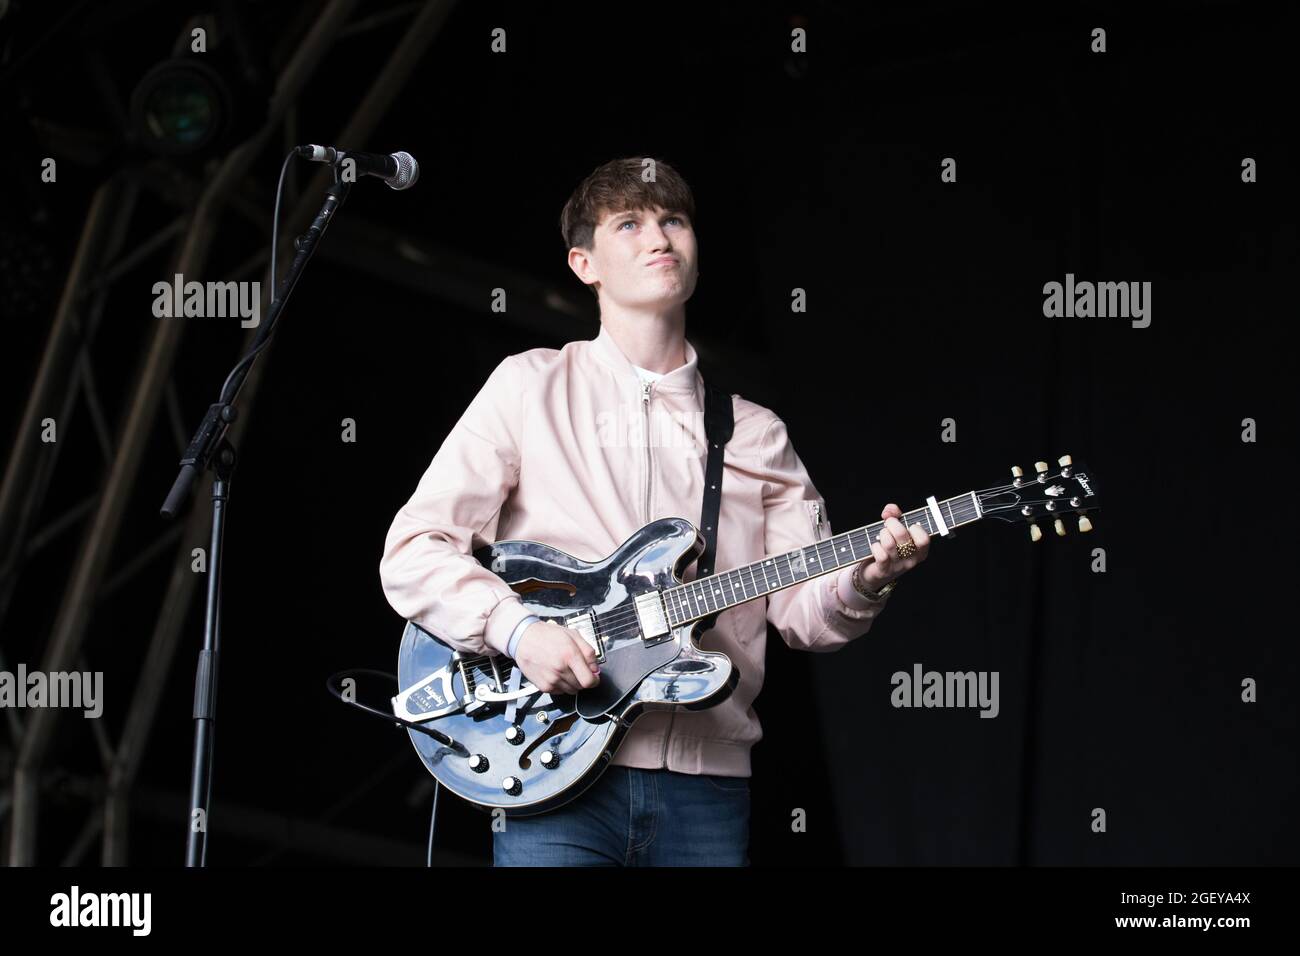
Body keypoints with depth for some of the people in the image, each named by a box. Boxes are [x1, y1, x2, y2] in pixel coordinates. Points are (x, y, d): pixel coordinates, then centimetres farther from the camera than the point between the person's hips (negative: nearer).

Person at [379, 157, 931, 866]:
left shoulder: (756, 434, 15)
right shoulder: (530, 388, 5)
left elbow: (802, 606, 8)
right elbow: (411, 550, 0)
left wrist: (861, 581, -13)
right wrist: (518, 630, -15)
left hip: (706, 784, 3)